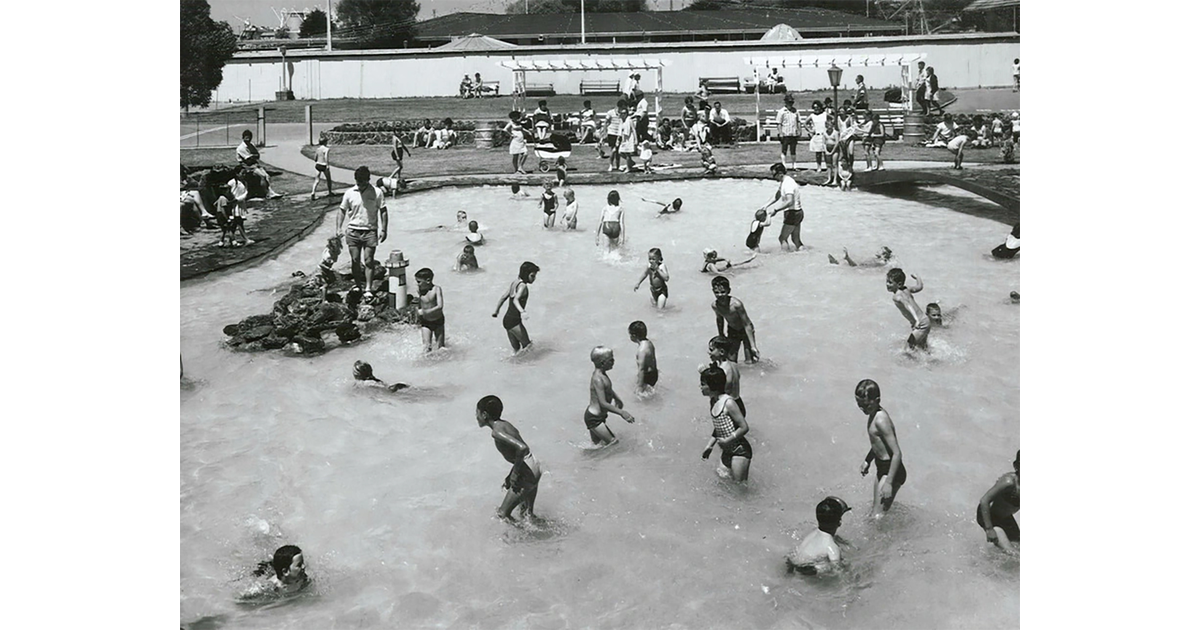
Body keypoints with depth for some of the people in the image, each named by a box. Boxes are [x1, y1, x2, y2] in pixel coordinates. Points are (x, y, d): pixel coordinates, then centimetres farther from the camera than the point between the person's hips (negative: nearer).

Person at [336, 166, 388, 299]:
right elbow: (342, 210, 9)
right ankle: (358, 286, 17)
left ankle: (368, 289, -7)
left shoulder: (377, 193, -4)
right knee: (355, 260, 4)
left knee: (368, 260, -7)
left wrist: (383, 230, -4)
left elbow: (383, 212, 1)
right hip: (353, 230, 2)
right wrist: (339, 228, 0)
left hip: (370, 231, -2)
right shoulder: (349, 193, 1)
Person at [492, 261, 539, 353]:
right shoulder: (522, 286, -15)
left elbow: (503, 297, 21)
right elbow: (515, 300, -31)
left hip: (507, 319, 9)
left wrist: (496, 310, 34)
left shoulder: (514, 283, 12)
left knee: (516, 349, 13)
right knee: (527, 345, -3)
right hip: (514, 322, -9)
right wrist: (522, 312, -49)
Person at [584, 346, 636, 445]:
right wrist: (622, 413, -33)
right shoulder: (598, 379, -29)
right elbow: (603, 403, -33)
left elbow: (608, 388, 24)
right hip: (593, 418, -10)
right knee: (613, 442, -5)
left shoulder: (601, 373, 2)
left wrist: (617, 398, 35)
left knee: (596, 443, 19)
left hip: (595, 416, 10)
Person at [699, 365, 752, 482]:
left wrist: (727, 440, -20)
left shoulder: (728, 403, -21)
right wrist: (709, 446, 9)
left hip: (740, 450, -8)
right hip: (726, 451, 9)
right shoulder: (712, 402, 3)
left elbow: (744, 427, -19)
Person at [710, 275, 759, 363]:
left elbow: (747, 325, -29)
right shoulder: (715, 305, -18)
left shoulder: (736, 304, -35)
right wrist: (721, 336, 17)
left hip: (745, 330, -4)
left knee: (750, 362, -6)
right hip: (732, 331, 4)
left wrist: (753, 346, -29)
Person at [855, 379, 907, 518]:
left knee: (877, 516, -12)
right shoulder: (874, 414, 4)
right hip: (881, 467, 10)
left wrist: (888, 482, -27)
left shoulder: (881, 420, -26)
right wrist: (867, 460, 29)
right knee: (876, 511, 18)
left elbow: (897, 454, -27)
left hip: (891, 470, -10)